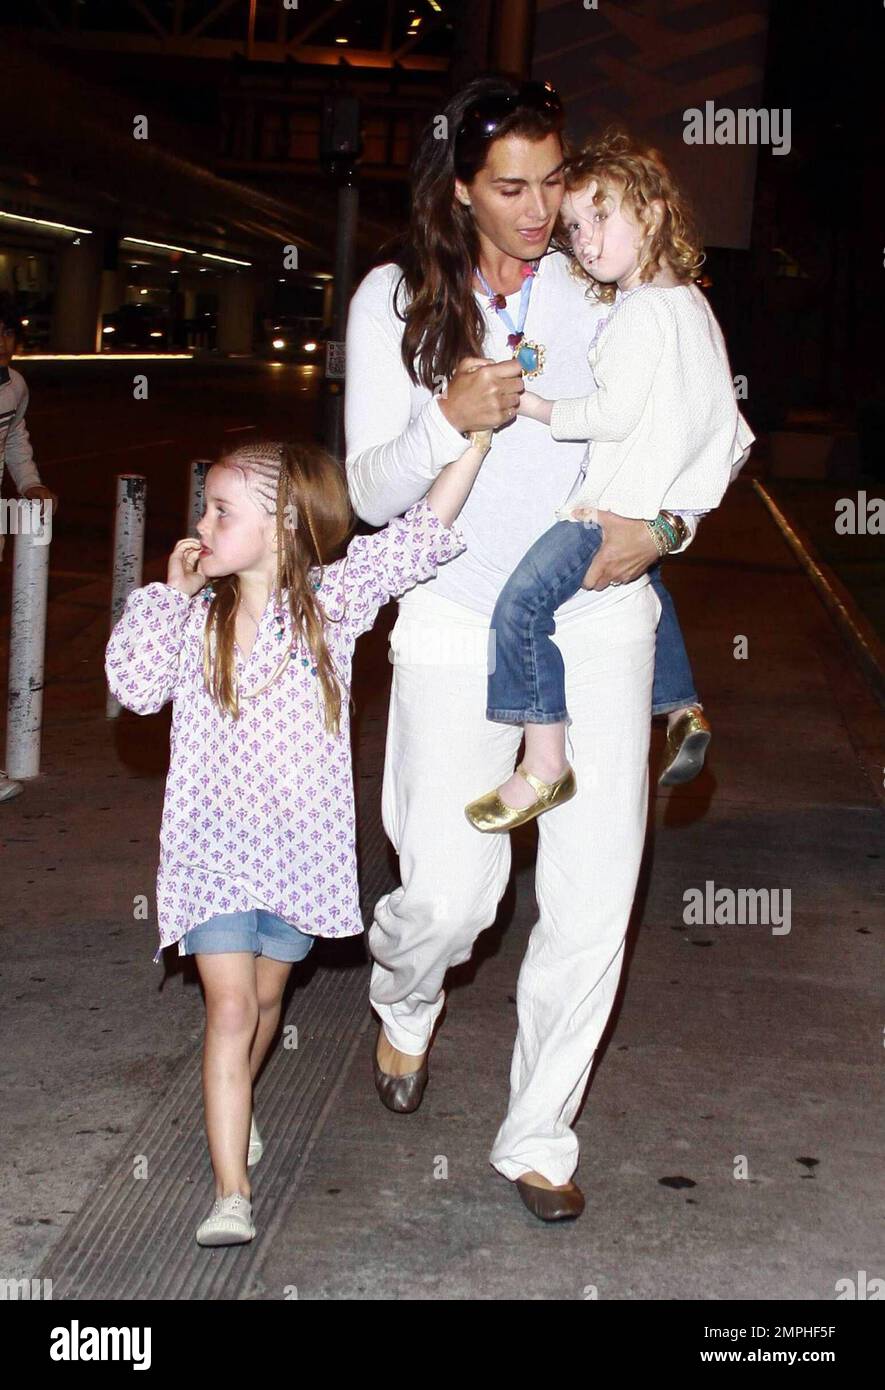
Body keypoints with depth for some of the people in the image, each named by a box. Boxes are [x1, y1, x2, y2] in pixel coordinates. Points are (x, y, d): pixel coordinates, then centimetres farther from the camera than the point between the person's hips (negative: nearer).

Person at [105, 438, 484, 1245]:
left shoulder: (333, 599, -5)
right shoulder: (197, 616, 0)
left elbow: (426, 533, -11)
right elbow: (136, 686, -13)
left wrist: (476, 432, -17)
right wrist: (170, 593, -10)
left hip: (300, 843, 1)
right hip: (214, 844, -1)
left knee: (266, 997, 19)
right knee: (230, 1009, -9)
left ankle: (235, 1106, 48)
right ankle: (231, 1191, -8)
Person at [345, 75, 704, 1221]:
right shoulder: (394, 299, 1)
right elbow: (371, 492, -1)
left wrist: (663, 520, -9)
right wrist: (451, 418, -21)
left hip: (599, 618, 1)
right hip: (458, 623, -1)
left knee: (595, 898, -1)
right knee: (451, 893, -6)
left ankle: (538, 1139, 20)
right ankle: (404, 1004, 33)